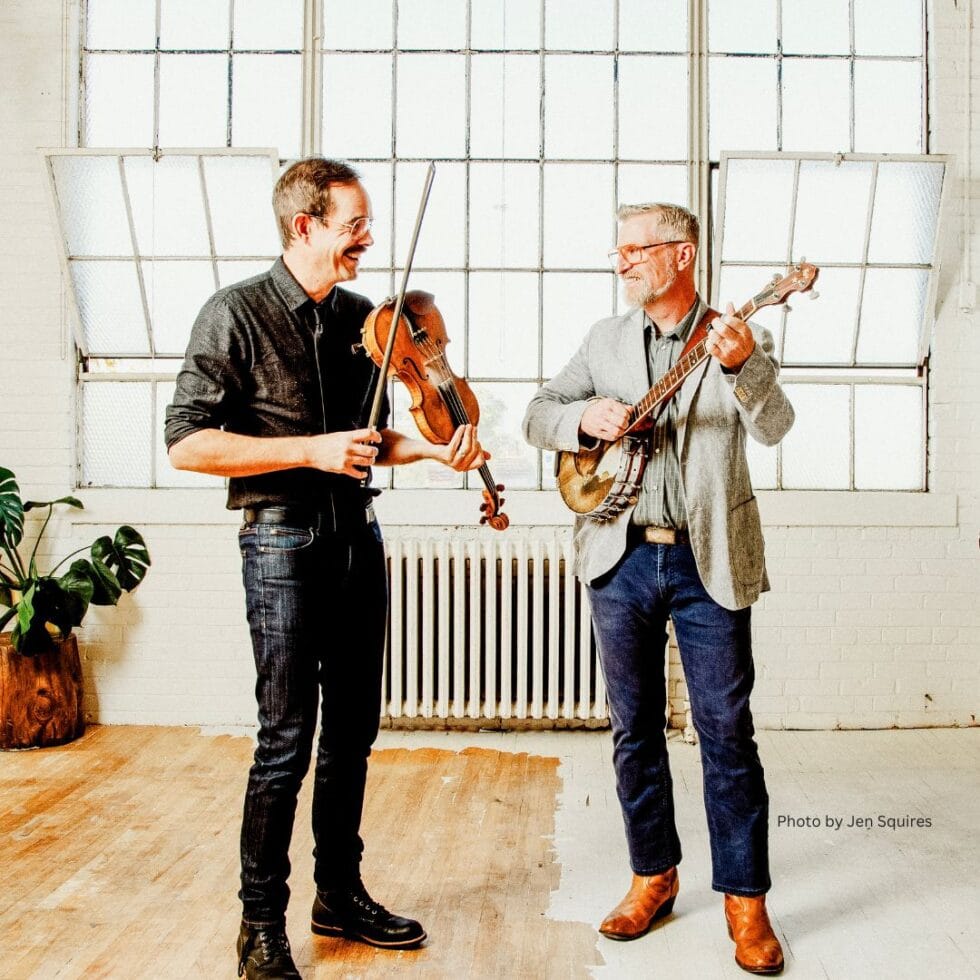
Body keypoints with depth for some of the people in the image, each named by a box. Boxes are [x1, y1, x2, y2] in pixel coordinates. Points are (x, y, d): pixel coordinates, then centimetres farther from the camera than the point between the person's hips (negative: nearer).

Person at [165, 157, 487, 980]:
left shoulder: (363, 318, 10)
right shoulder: (237, 315, -8)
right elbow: (187, 443, -13)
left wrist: (432, 448, 0)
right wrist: (309, 451, -21)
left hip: (359, 537, 6)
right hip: (284, 542, -6)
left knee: (353, 732, 13)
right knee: (287, 740, -3)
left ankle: (341, 896, 30)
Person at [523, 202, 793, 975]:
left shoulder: (739, 340, 0)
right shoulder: (606, 340, 9)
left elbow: (774, 428, -16)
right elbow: (537, 415, 8)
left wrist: (742, 367, -34)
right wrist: (584, 419, -12)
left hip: (709, 563, -3)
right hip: (623, 559, 3)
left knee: (727, 731, 1)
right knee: (635, 728, 11)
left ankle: (746, 901, 16)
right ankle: (654, 878, 27)